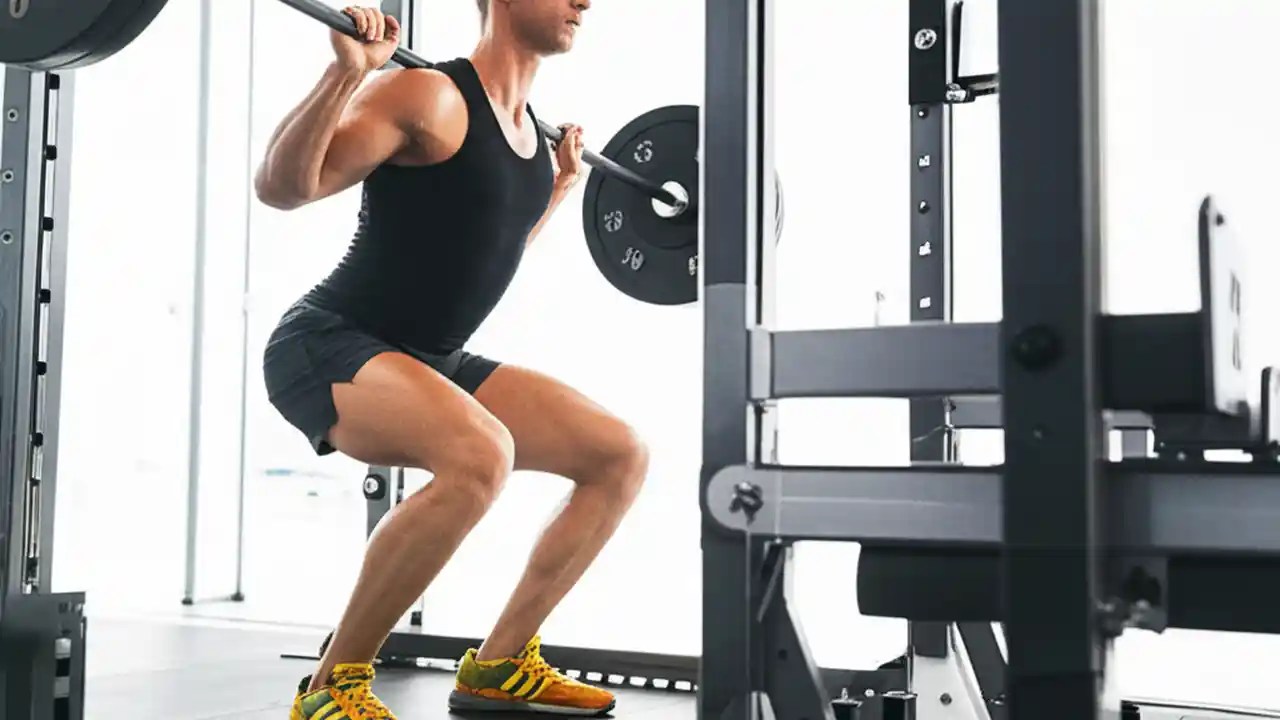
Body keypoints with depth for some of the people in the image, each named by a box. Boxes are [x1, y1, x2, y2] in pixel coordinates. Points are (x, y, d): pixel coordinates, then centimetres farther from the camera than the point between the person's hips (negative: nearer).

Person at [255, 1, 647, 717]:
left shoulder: (531, 128, 11)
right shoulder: (429, 96, -15)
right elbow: (281, 187, -19)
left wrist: (563, 183, 27)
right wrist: (348, 71, -29)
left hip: (430, 362, 9)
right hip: (326, 349, -9)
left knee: (621, 455, 2)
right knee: (479, 454, -38)